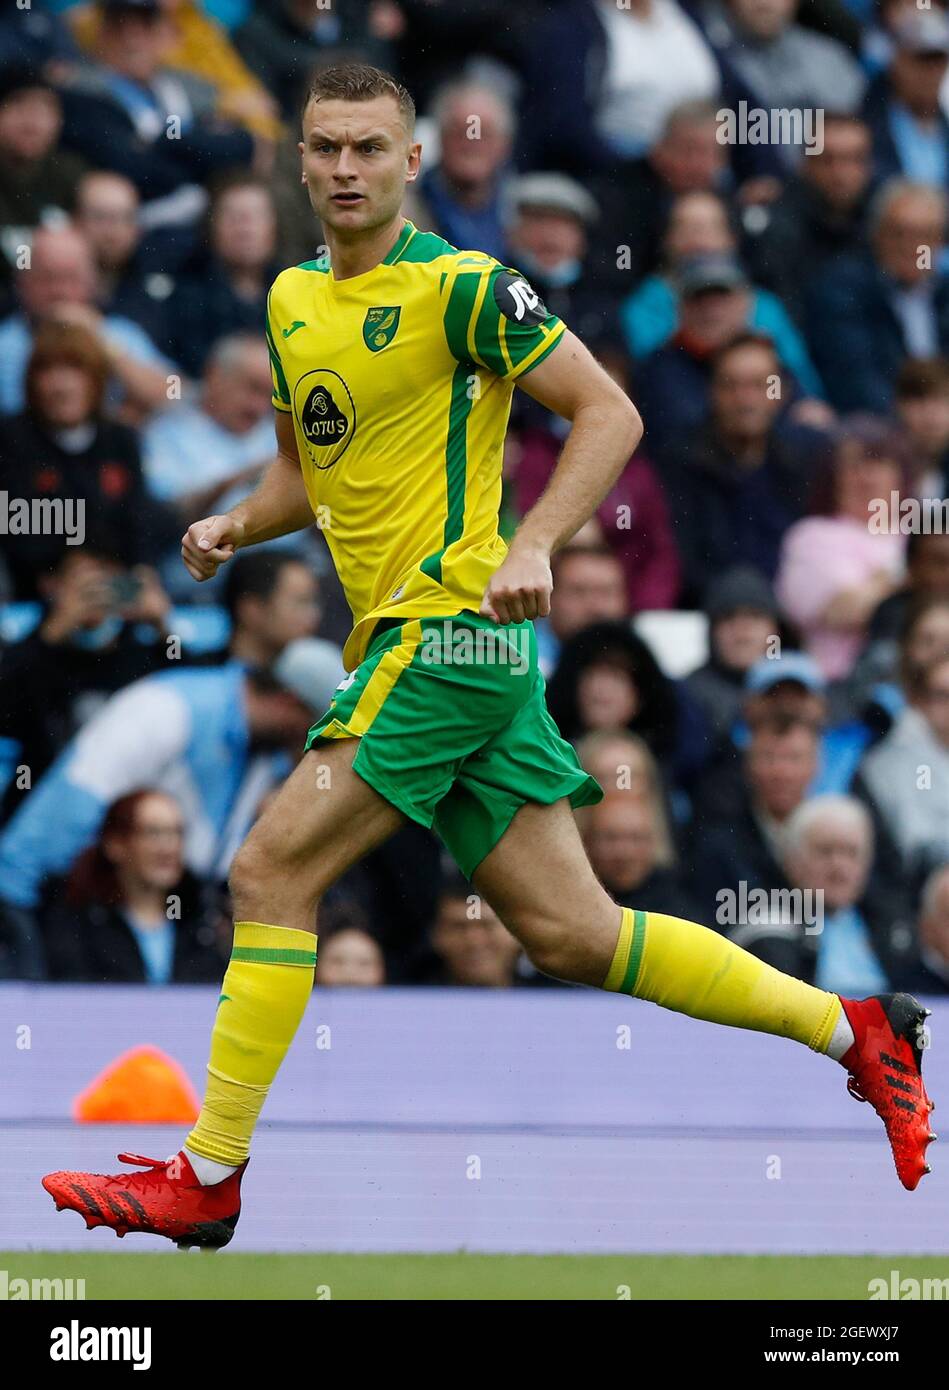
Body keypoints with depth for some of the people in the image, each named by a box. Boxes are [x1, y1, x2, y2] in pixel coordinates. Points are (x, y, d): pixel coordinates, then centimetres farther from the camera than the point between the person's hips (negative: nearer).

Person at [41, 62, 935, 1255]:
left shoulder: (458, 287, -9)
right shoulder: (295, 300, 16)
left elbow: (609, 413, -10)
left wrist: (534, 546, -22)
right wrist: (235, 527, 7)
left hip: (447, 629, -8)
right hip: (402, 637, 9)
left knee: (270, 875, -11)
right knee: (570, 935, 7)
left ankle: (208, 1177, -6)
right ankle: (853, 1031, 17)